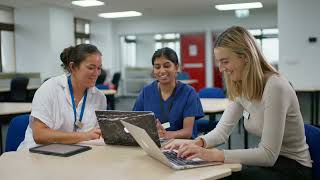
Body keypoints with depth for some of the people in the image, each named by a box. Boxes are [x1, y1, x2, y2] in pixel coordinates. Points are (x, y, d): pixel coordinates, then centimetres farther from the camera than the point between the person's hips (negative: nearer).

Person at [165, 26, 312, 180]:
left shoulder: (274, 87, -26)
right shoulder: (241, 88, 0)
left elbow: (268, 154, -29)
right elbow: (222, 130, 0)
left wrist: (214, 154, -34)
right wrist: (198, 143, -20)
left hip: (292, 168, -6)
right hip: (269, 161, 6)